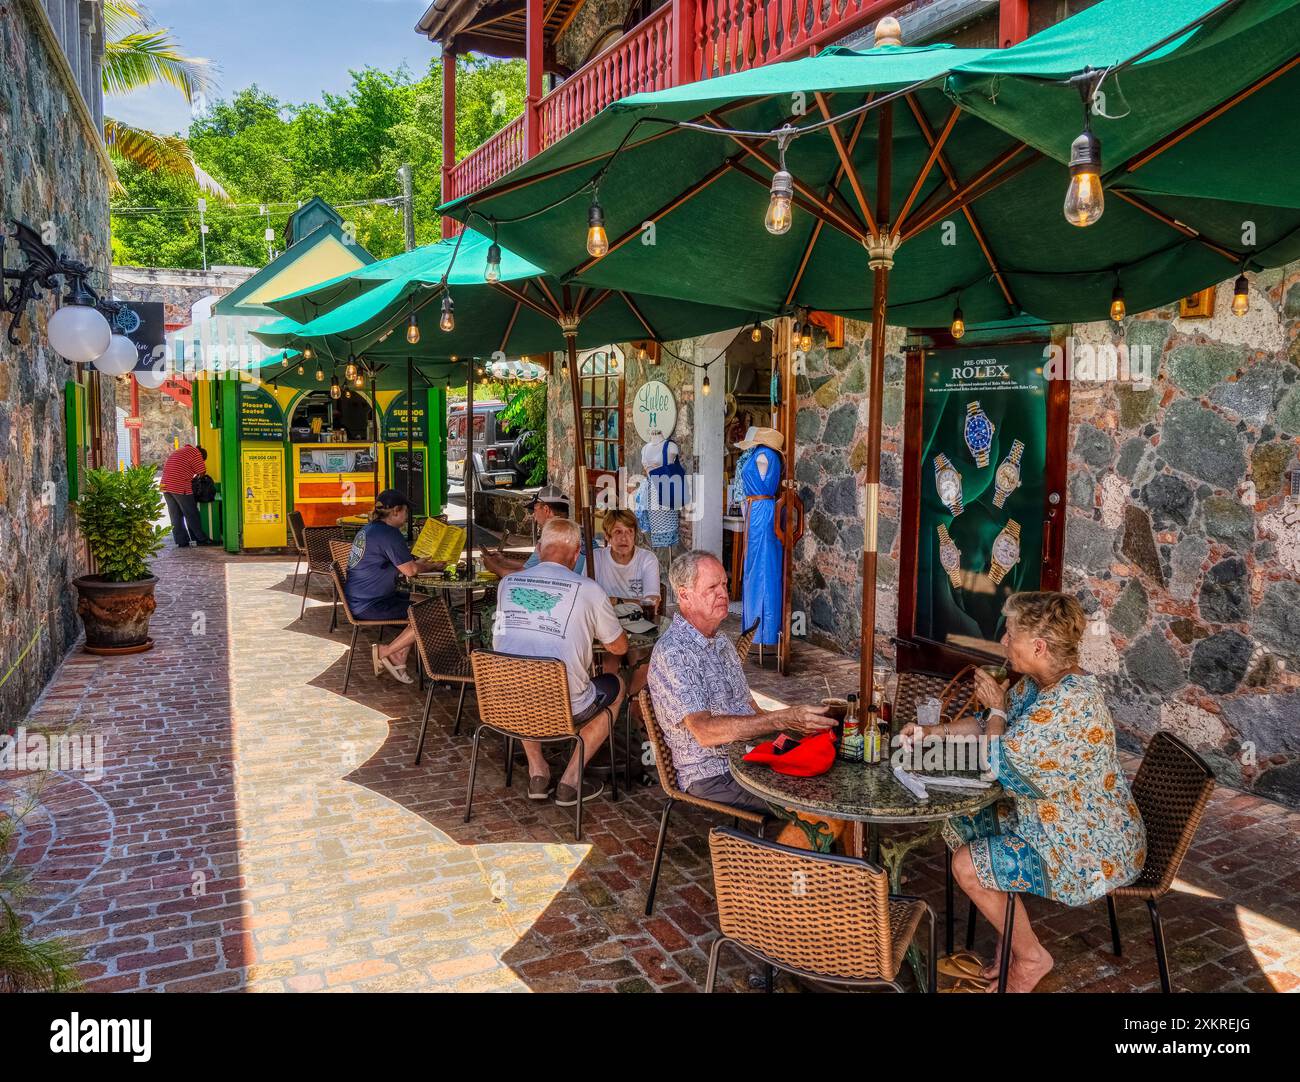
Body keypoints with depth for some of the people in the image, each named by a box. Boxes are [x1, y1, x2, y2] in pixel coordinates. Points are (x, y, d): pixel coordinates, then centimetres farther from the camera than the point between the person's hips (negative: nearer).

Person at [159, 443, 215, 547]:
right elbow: (201, 472, -5)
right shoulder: (195, 453, -2)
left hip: (165, 485, 8)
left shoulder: (178, 451, 25)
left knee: (175, 515, 10)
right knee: (191, 514, 2)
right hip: (180, 487, -8)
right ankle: (201, 539, 8)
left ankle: (181, 541, 11)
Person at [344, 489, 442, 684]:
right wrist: (432, 567, 2)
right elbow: (410, 570, -16)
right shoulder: (388, 534, -19)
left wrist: (422, 564, 17)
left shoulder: (368, 529, 13)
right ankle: (384, 652, -3)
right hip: (369, 606, -11)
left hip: (359, 600, 11)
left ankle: (397, 661, 14)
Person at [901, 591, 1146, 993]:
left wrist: (997, 707, -8)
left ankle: (1030, 956, 10)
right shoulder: (1038, 683, -1)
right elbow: (986, 726, 13)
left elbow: (999, 758, -24)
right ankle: (1010, 933, 21)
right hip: (1050, 819, 10)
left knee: (968, 866, -15)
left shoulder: (1071, 701, -31)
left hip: (1093, 848, -10)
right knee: (956, 827, 9)